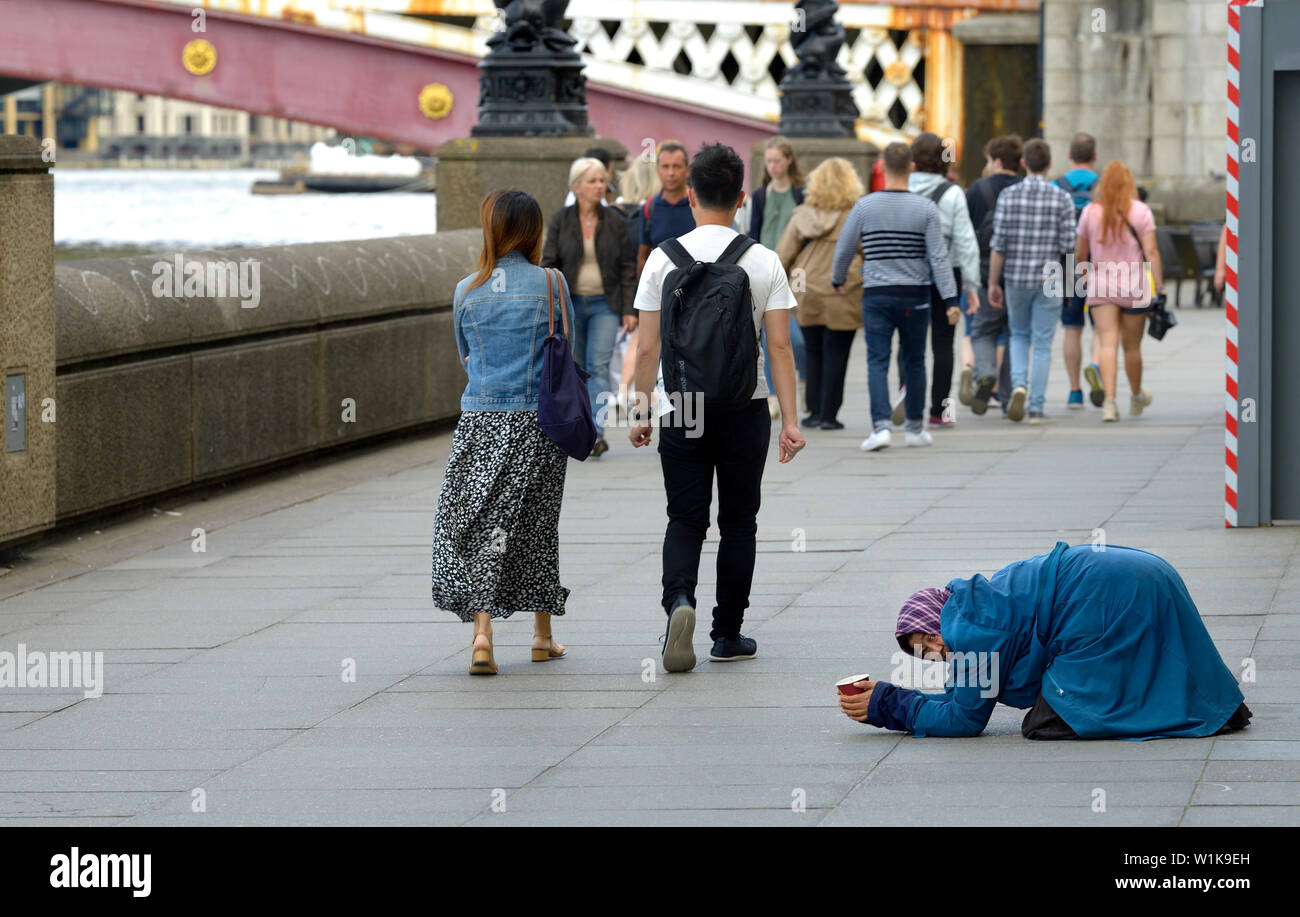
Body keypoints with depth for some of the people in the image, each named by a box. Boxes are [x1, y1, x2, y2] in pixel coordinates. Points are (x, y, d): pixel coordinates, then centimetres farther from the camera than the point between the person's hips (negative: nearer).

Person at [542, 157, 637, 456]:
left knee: (599, 365, -13)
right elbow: (549, 263, 2)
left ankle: (597, 432, -20)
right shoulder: (561, 221, 1)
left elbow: (627, 268, 5)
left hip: (605, 305, -1)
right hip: (570, 304, 1)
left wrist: (629, 310, 0)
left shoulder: (615, 221, 3)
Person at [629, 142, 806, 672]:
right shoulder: (763, 262, -4)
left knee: (686, 520, 7)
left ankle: (679, 599, -20)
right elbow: (780, 346, -7)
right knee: (738, 523, 11)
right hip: (746, 409, 0)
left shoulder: (663, 259, -4)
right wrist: (790, 421, -4)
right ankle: (728, 636, 15)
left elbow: (647, 347, -3)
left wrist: (640, 414, 7)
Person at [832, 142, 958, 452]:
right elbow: (938, 257, -8)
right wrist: (950, 299, -5)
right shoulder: (926, 209, -5)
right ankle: (915, 428, 21)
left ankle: (881, 425, -17)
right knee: (914, 362, 13)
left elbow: (844, 249, 6)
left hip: (877, 295, 0)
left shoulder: (865, 206, -3)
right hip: (915, 296, 1)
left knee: (877, 362, -1)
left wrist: (837, 280, 25)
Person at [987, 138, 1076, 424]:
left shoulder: (1008, 196, -5)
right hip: (1049, 279, -1)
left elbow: (998, 244, -6)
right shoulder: (1062, 199, -6)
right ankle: (1036, 408, 3)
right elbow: (1068, 244, -8)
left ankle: (1019, 385, -3)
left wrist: (992, 283, 0)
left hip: (1016, 279, 1)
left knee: (1019, 335, 20)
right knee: (1042, 344, 5)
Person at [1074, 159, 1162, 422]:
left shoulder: (1090, 212, 3)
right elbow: (1151, 252, -10)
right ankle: (1137, 397, 32)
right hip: (1134, 287, -1)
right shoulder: (1140, 211, -4)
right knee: (1132, 346, 12)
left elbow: (1080, 254, 9)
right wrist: (1159, 286, -7)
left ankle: (1109, 400, -21)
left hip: (1100, 287, 1)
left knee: (1107, 343, -5)